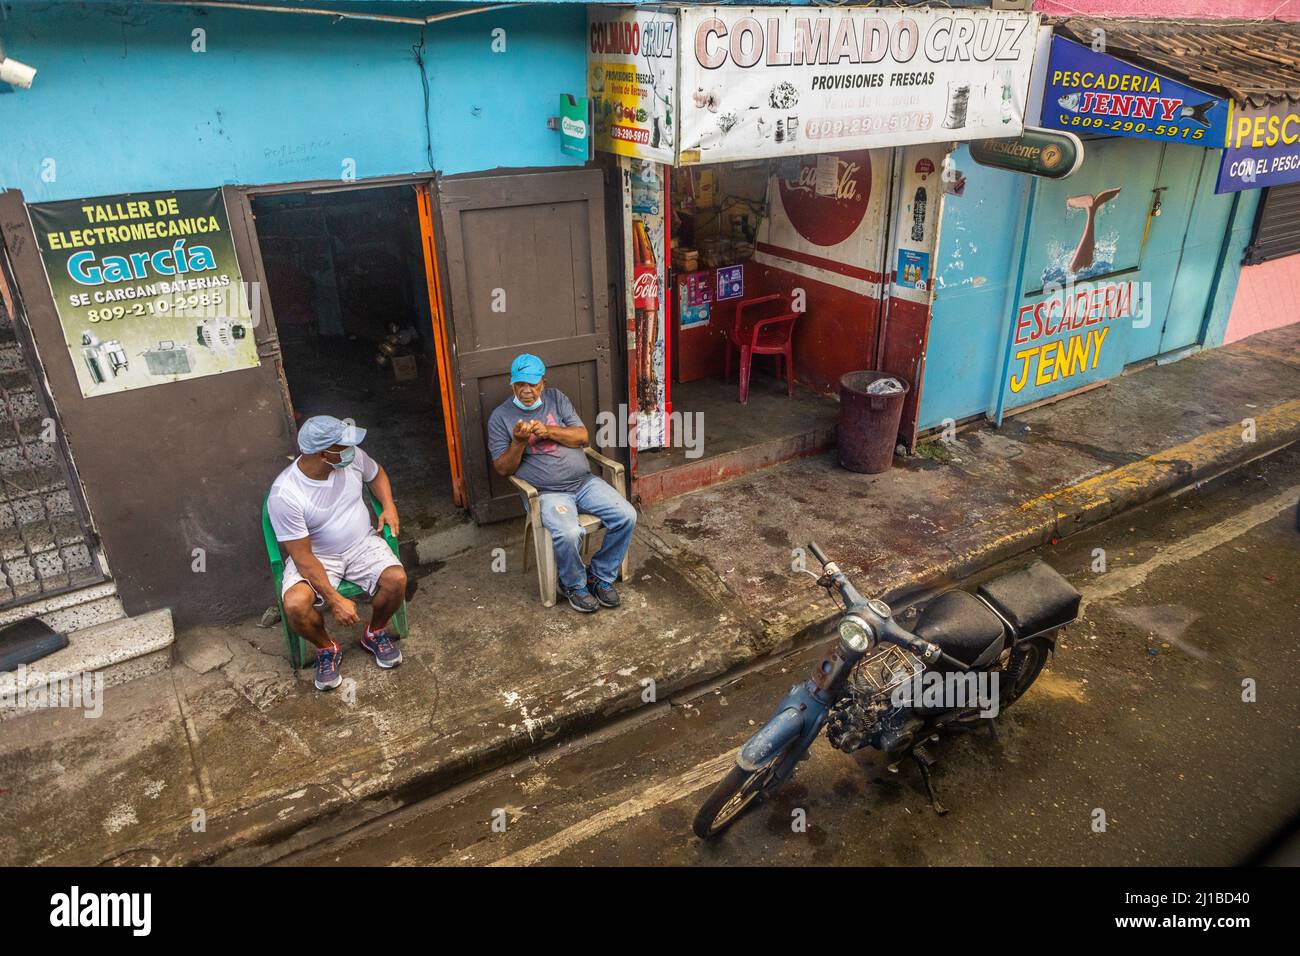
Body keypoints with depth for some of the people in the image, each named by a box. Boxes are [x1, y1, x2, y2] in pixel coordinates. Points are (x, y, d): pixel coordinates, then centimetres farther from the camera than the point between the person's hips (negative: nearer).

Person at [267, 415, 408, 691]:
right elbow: (303, 557, -23)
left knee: (397, 579, -25)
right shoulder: (284, 495, -27)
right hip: (315, 557, -3)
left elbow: (376, 474, 12)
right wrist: (335, 600, -26)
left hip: (363, 544, 3)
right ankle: (326, 648, 3)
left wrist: (389, 506, -5)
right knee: (295, 605, -30)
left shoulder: (351, 457, -14)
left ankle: (375, 632, 7)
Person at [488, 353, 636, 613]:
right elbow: (503, 469, -3)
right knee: (568, 534, -32)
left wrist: (549, 431, -15)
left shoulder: (556, 398, 8)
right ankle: (574, 585, -1)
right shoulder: (500, 417, -1)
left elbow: (582, 436, 2)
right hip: (547, 493, -4)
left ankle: (601, 576, 6)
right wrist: (519, 441, -20)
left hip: (584, 482, 4)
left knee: (627, 516, -14)